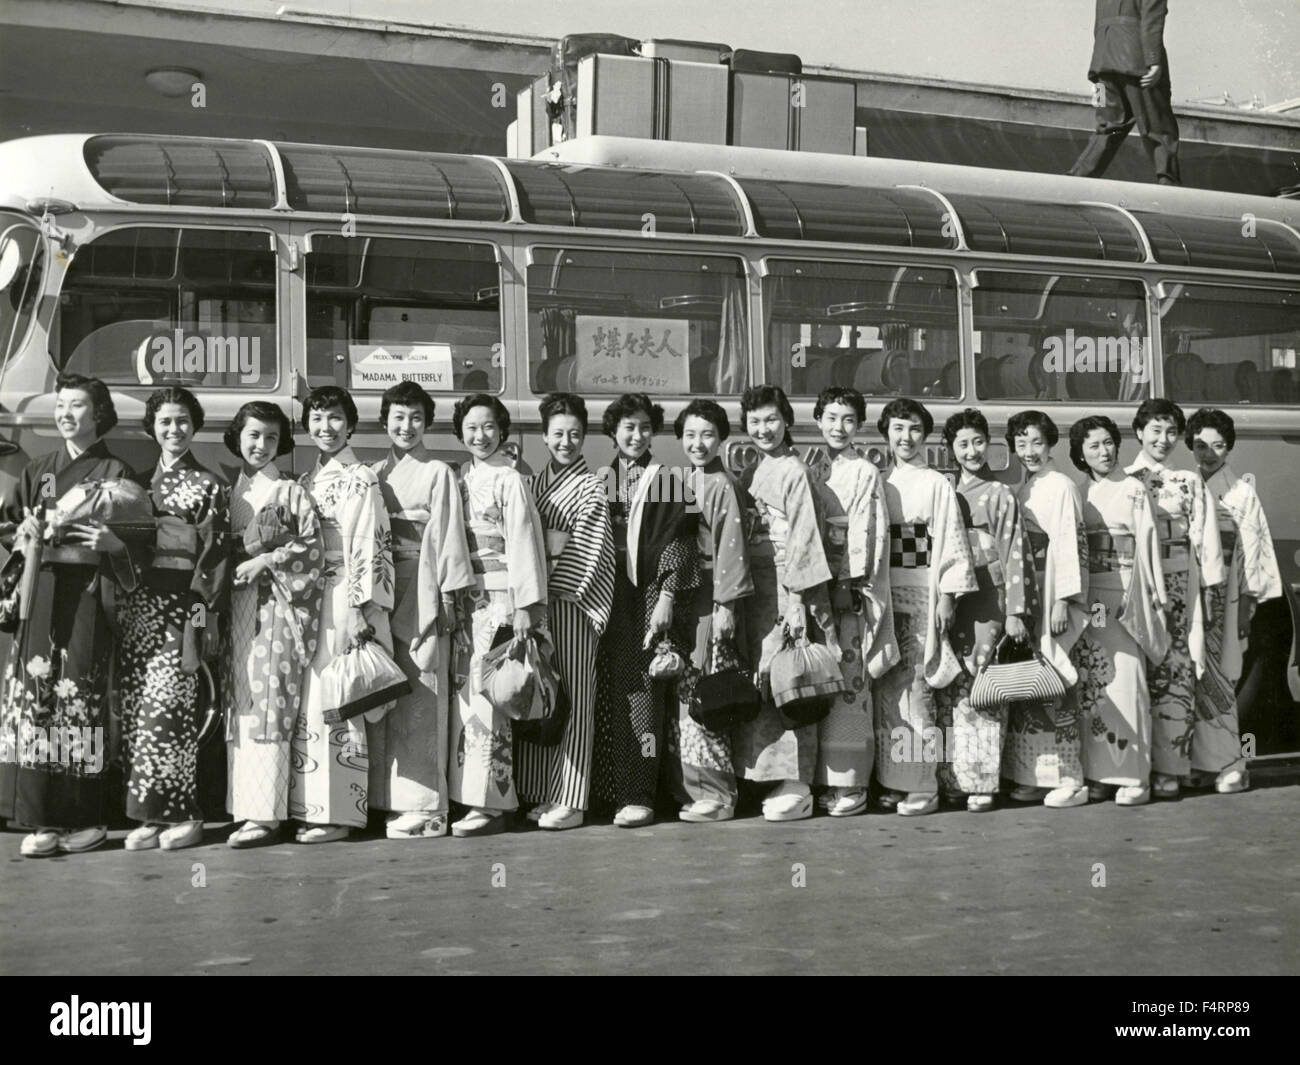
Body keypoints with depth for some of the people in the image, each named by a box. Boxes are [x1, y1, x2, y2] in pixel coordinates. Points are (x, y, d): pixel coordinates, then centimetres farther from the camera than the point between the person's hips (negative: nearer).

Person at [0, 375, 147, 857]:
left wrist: (113, 543, -18)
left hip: (88, 595, -3)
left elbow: (139, 545, 1)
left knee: (81, 698, -5)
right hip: (39, 595, 3)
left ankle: (85, 817, 2)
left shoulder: (116, 473, 5)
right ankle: (44, 818, -2)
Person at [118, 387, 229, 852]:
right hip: (138, 603, 5)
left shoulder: (209, 485, 4)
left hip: (181, 604, -5)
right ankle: (150, 813, 6)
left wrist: (210, 614, -9)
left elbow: (216, 552, -1)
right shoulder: (141, 483, 18)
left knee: (165, 706, -12)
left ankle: (179, 813, -5)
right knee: (135, 709, 1)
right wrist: (120, 602, 10)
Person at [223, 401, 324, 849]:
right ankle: (244, 807, 7)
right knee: (238, 705, 3)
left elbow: (313, 548, -4)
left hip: (274, 606, -5)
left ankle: (266, 813, -10)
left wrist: (265, 560, -12)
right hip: (236, 606, 5)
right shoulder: (228, 492, 16)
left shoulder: (291, 493, 2)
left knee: (267, 704, -10)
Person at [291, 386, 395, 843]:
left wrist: (364, 609, -16)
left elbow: (371, 546, -9)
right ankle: (309, 806, 10)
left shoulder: (362, 480, -3)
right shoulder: (305, 482, 16)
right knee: (307, 698, 5)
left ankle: (339, 810, -3)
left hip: (345, 599, -6)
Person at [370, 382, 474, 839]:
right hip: (381, 590, 5)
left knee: (420, 698, -6)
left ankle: (425, 806, -4)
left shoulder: (438, 474, 1)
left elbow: (448, 536, -3)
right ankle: (389, 800, 11)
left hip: (421, 590, -5)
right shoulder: (375, 474, 14)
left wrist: (448, 595, -8)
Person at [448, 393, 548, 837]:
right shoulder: (459, 478, 13)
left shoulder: (510, 479, -4)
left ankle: (490, 804, -4)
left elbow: (523, 543, -8)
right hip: (463, 596, 6)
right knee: (463, 691, 5)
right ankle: (466, 796, 11)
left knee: (485, 692, -8)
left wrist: (525, 604, -12)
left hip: (499, 595, -6)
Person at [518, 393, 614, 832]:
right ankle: (541, 794, 14)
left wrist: (552, 575, -9)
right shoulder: (532, 484, 14)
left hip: (571, 602, -5)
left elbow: (588, 551, -8)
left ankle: (571, 801, -1)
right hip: (534, 600, 5)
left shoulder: (591, 487, -1)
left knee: (572, 698, -3)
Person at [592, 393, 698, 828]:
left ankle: (639, 796, -7)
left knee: (643, 694, -7)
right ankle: (612, 790, 8)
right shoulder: (601, 481, 12)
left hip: (649, 596, -3)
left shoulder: (665, 482, 4)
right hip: (608, 598, 3)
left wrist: (667, 597, -10)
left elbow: (676, 543, -1)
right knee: (611, 692, 1)